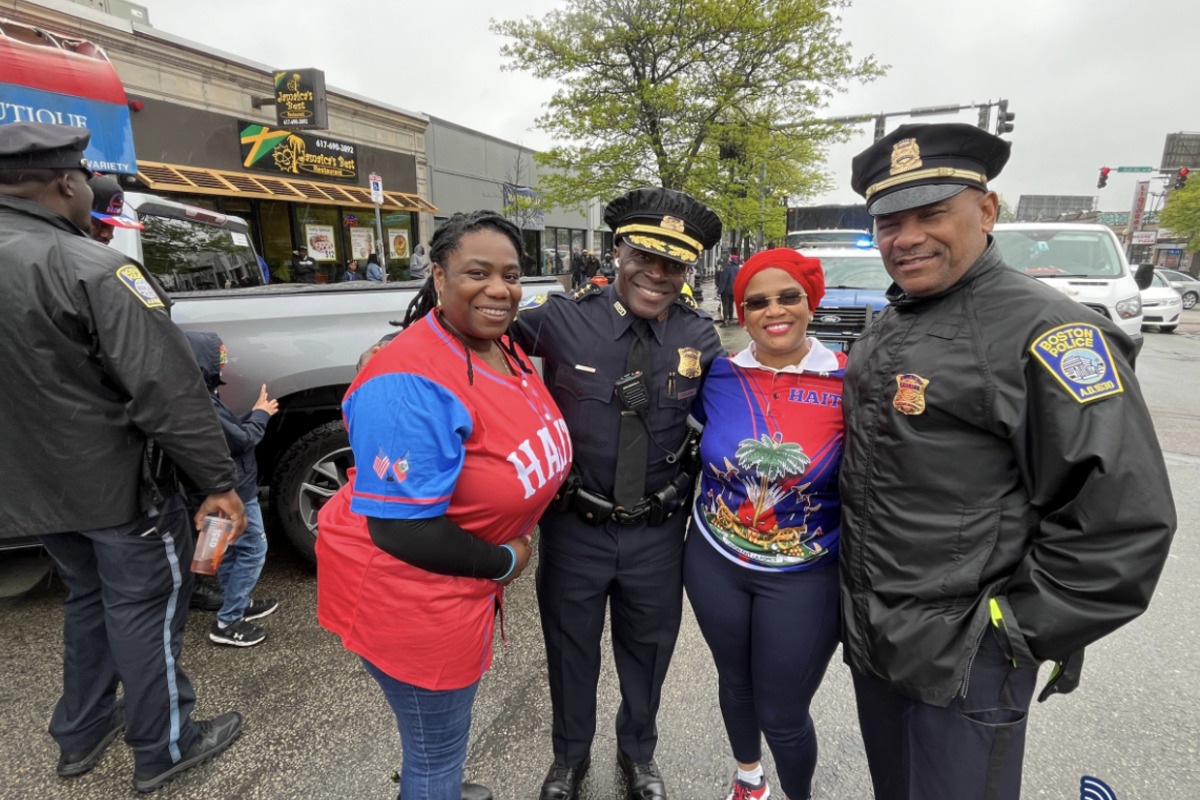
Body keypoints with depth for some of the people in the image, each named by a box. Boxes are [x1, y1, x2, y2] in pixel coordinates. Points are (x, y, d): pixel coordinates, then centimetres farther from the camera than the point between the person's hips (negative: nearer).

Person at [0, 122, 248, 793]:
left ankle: (81, 734, 41)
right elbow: (169, 389, -25)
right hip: (115, 485, -8)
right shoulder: (91, 269, -21)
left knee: (90, 597, 25)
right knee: (145, 608, 8)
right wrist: (219, 481, -19)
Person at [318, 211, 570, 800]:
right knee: (437, 751, 16)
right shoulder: (410, 384, -29)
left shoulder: (503, 348, -3)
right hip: (410, 592, -8)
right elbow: (401, 532, -28)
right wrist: (504, 563, -15)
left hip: (462, 582, 8)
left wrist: (512, 546, 5)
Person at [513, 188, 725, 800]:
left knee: (648, 649, 24)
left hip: (658, 531, 2)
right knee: (570, 647, 22)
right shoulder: (564, 317, -16)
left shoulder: (698, 334, -7)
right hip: (574, 525, -1)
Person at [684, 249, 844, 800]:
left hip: (805, 577, -3)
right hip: (715, 563, 3)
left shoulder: (848, 382, -15)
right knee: (734, 684, 24)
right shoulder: (719, 377, -7)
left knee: (783, 715, 12)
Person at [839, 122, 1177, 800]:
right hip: (870, 639, 7)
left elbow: (1125, 520, -21)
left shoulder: (1049, 334, -18)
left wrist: (1020, 631, -15)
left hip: (963, 661, -7)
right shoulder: (886, 329, 6)